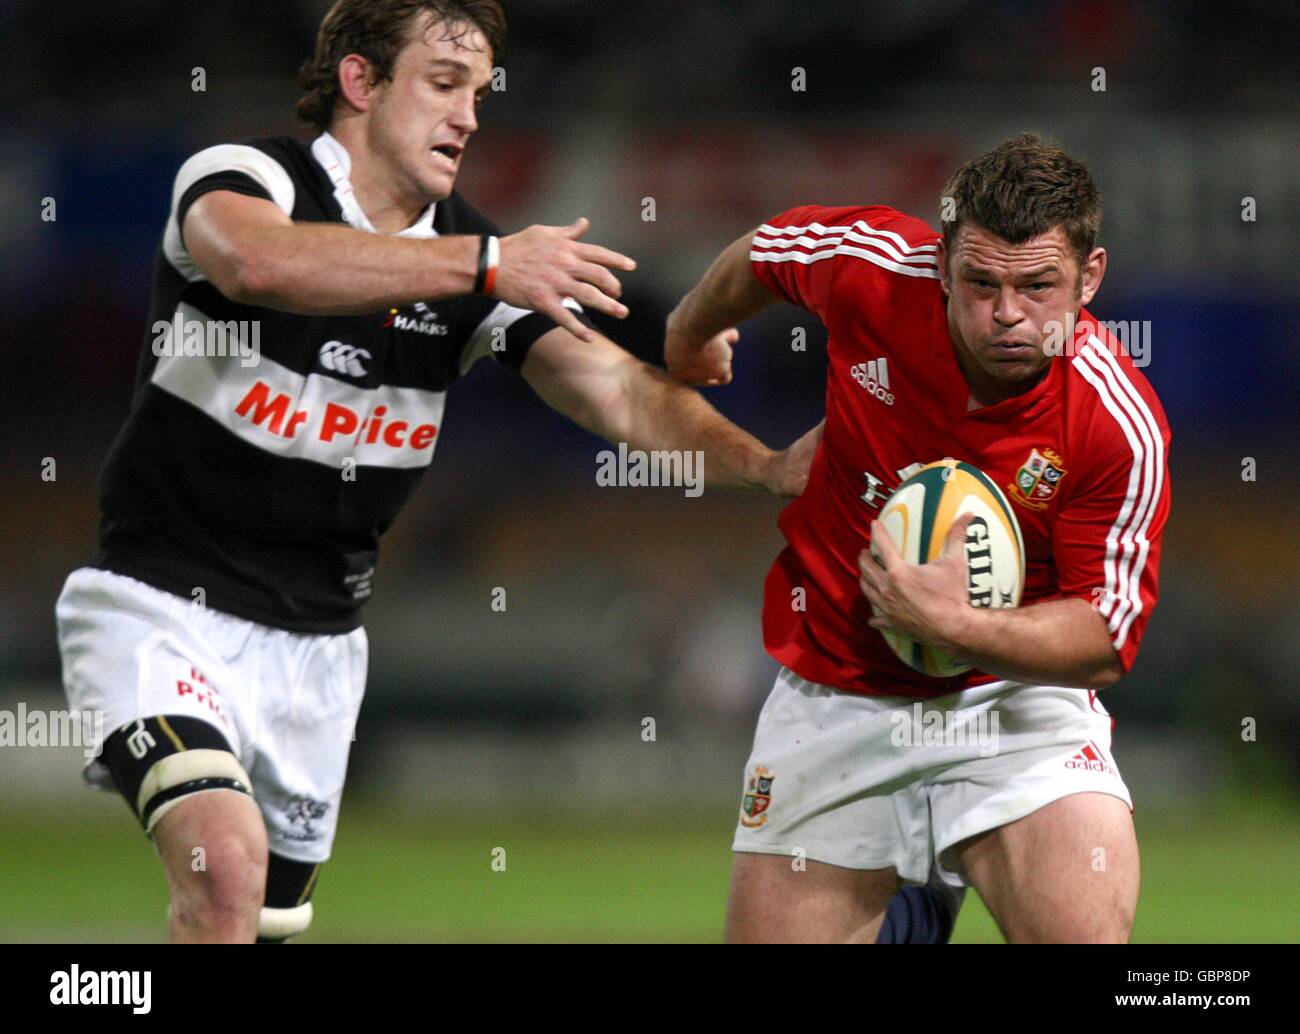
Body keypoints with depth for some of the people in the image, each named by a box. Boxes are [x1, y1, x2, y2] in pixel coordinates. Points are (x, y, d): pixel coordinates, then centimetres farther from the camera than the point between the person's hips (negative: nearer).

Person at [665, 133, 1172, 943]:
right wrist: (691, 334, 28)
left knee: (1089, 926, -25)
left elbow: (1107, 644, -16)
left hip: (1010, 694, -3)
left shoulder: (1120, 425, -22)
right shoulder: (869, 266, -17)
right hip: (834, 690, 3)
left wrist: (952, 625, -32)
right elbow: (763, 254, 8)